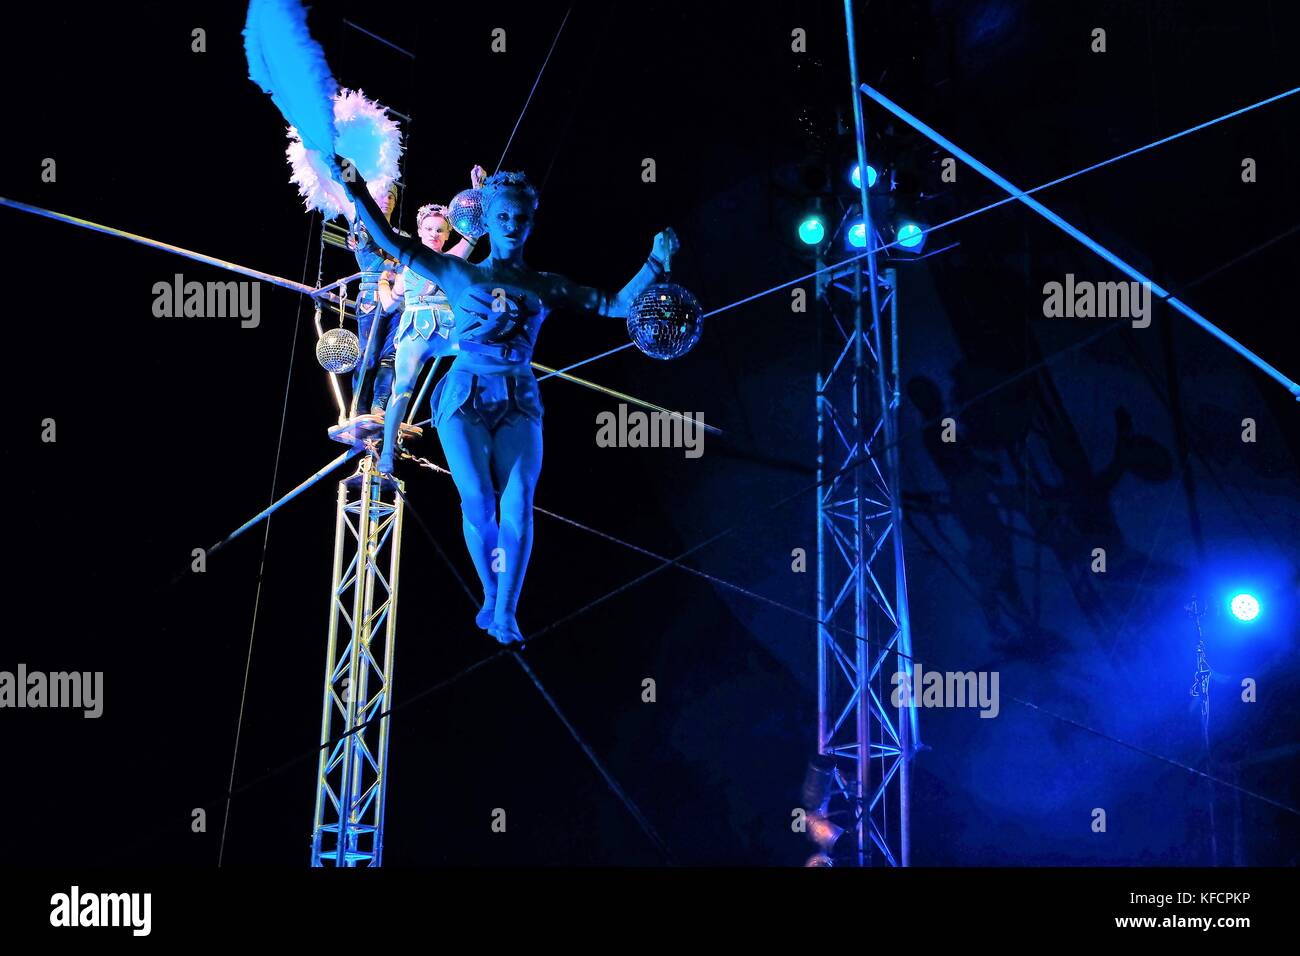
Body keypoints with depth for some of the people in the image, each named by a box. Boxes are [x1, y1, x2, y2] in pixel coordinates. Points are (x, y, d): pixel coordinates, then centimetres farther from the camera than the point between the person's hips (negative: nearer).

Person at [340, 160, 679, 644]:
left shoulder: (546, 286, 12)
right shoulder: (458, 273, 9)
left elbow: (616, 305, 10)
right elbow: (391, 242, 6)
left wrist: (654, 262, -1)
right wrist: (356, 190, -3)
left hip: (519, 401, 1)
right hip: (464, 396, -1)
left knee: (518, 502, -15)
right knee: (478, 501, -15)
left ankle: (505, 613, -11)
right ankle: (490, 596, 6)